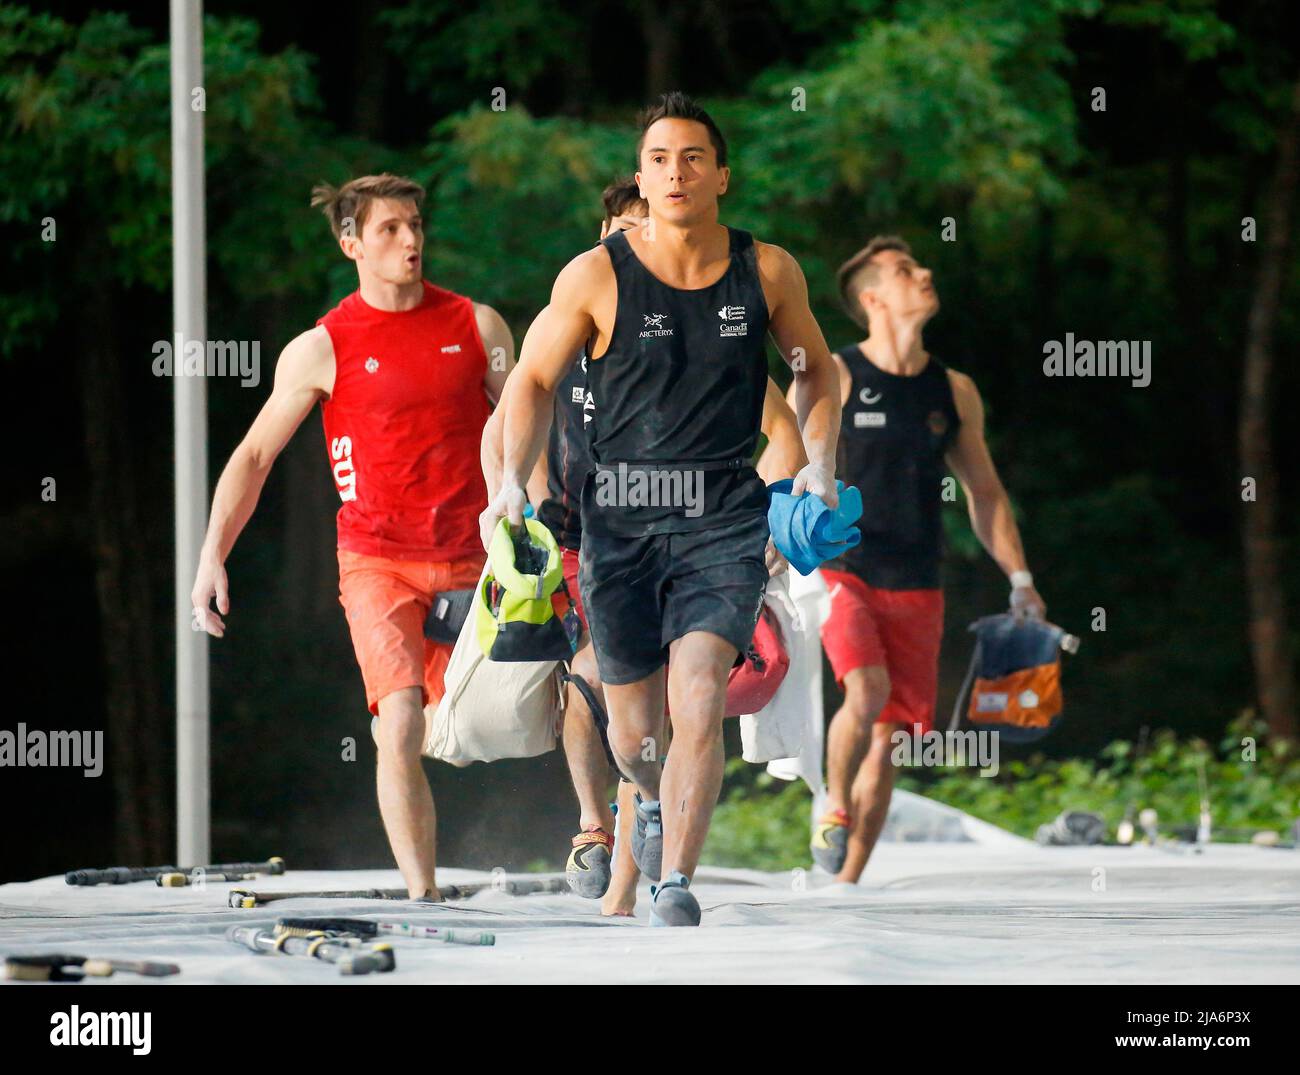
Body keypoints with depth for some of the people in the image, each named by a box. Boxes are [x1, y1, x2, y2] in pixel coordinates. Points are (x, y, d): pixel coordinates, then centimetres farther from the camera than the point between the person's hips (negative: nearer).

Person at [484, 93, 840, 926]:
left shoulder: (768, 272, 1)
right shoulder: (596, 277, -4)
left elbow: (816, 368, 18)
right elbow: (534, 380, 7)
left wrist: (820, 462, 5)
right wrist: (513, 478, -4)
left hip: (726, 519, 0)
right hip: (622, 514, 0)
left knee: (699, 699, -21)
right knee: (634, 734, 9)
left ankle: (676, 883, -19)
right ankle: (653, 798, 46)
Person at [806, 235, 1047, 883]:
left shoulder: (954, 392, 10)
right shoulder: (833, 378, -3)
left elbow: (984, 494, 17)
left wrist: (1020, 579, 9)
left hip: (916, 590, 4)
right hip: (843, 574, -4)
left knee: (887, 736, 1)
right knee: (866, 692, -28)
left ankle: (846, 887, 10)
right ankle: (833, 806, -3)